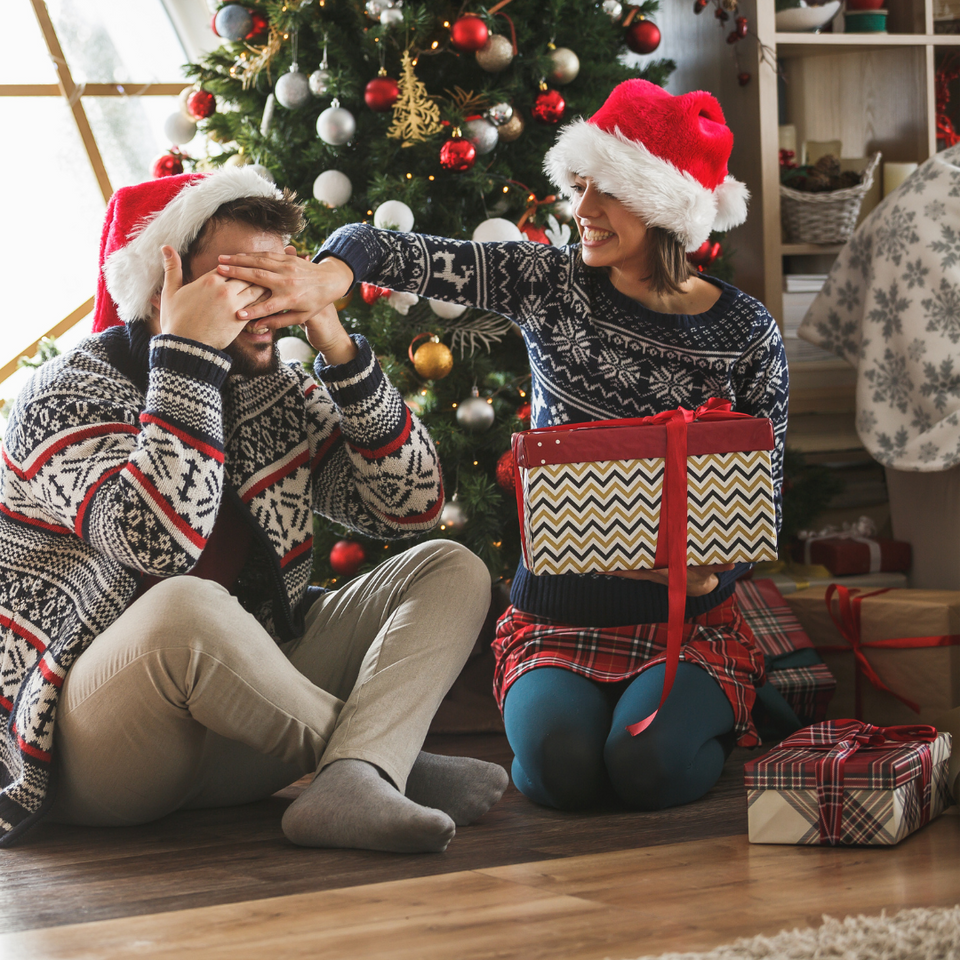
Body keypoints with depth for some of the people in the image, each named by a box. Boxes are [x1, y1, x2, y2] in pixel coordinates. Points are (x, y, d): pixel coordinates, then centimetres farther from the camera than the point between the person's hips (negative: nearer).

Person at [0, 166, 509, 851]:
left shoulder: (276, 394, 9)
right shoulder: (71, 395, -12)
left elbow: (412, 507, 2)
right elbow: (159, 543, -31)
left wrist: (338, 349, -7)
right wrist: (187, 355, -25)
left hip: (241, 705, 8)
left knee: (450, 570, 0)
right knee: (186, 606, -40)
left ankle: (354, 783, -30)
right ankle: (390, 762, -15)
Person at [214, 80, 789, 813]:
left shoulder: (746, 334, -3)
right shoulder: (551, 283, -3)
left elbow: (765, 494, 1)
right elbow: (388, 250, -9)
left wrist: (711, 573, -20)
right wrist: (328, 277, -33)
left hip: (688, 620, 0)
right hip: (558, 612, 1)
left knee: (651, 767, -27)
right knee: (560, 766, -27)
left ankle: (713, 716, 8)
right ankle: (573, 705, 9)